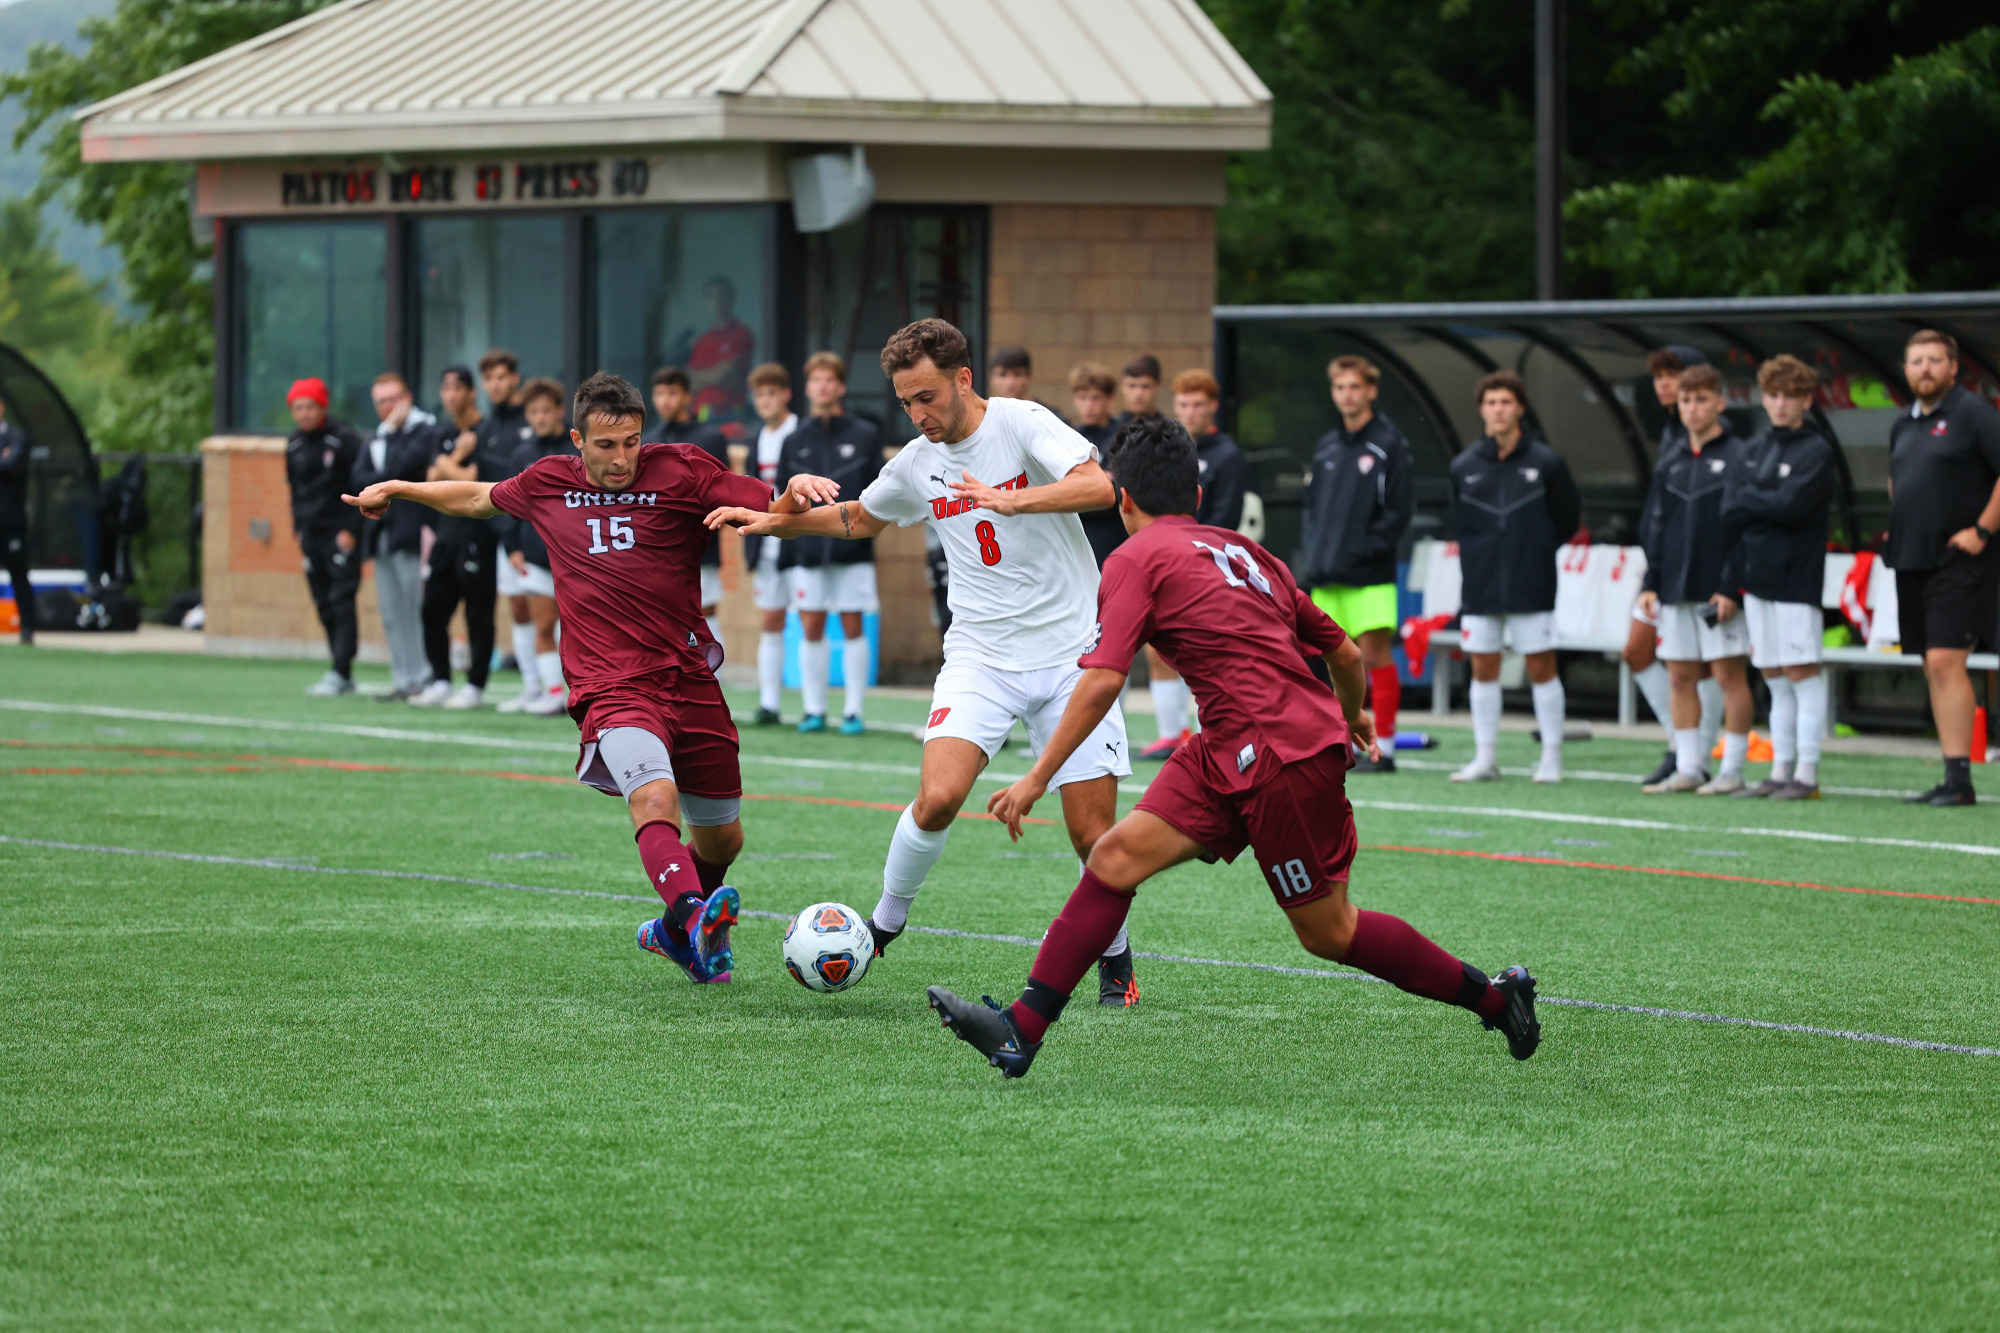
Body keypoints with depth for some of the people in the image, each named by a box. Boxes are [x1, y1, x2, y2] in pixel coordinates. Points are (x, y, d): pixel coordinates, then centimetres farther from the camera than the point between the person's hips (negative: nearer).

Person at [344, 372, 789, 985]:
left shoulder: (679, 471, 1)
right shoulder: (548, 484, 9)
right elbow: (479, 499, 31)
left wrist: (798, 489, -27)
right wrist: (397, 489, 36)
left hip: (688, 676, 2)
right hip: (611, 685, -2)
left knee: (722, 839, 12)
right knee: (654, 798, -31)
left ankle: (679, 932, 40)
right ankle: (694, 911, -54)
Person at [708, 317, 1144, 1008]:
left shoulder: (1022, 424, -9)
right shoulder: (916, 464, 5)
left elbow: (1099, 485, -25)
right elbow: (858, 517, 27)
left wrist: (1011, 501, -35)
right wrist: (774, 520, 16)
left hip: (1070, 653, -3)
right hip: (980, 658, 3)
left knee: (1093, 835, -4)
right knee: (937, 799, -20)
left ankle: (1115, 961, 21)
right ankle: (886, 920, 3)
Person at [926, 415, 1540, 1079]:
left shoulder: (1136, 558, -3)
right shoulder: (1247, 552, 19)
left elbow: (1103, 681, -13)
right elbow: (1344, 652, 25)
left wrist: (1038, 777, -10)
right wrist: (1351, 715, 46)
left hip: (1284, 756, -8)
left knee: (1329, 934, 5)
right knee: (1116, 857, 0)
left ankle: (1495, 997, 17)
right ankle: (1021, 1030, -6)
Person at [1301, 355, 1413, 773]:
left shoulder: (1389, 445, -3)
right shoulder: (1326, 448, 16)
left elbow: (1399, 508, -7)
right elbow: (1312, 504, 19)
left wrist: (1366, 549, -14)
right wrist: (1315, 554, 4)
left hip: (1370, 576, -6)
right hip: (1328, 575, 6)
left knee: (1375, 652, -7)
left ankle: (1383, 746, -4)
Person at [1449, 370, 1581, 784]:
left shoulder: (1545, 462, -4)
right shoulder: (1464, 466, 3)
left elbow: (1569, 516, 6)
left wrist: (1541, 550, 8)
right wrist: (1476, 556, 10)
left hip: (1532, 590, -3)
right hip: (1481, 587, 3)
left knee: (1541, 668, 0)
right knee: (1483, 668, 5)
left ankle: (1551, 759, 6)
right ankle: (1485, 759, 12)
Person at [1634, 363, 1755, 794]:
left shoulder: (1737, 458, -5)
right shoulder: (1669, 459, 13)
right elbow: (1654, 525, 16)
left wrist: (1732, 588, -15)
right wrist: (1649, 582, 8)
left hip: (1719, 590, -6)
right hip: (1675, 589, 6)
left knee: (1728, 674, -3)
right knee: (1680, 677, 7)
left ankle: (1732, 771, 2)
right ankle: (1688, 769, 13)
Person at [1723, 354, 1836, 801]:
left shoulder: (1816, 451, -5)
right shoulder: (1753, 450, 15)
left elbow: (1793, 505, -16)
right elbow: (1729, 510, 6)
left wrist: (1748, 498, -3)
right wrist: (1768, 505, -8)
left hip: (1797, 576, -6)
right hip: (1757, 575, 6)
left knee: (1802, 672, -6)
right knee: (1774, 677, 9)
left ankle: (1807, 773, -5)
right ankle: (1780, 771, 13)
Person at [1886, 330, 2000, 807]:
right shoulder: (1904, 426, 17)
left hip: (1958, 563, -8)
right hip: (1911, 561, 8)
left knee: (1945, 662, -16)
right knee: (1933, 669, 7)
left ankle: (1959, 780, -16)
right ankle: (1951, 782, 10)